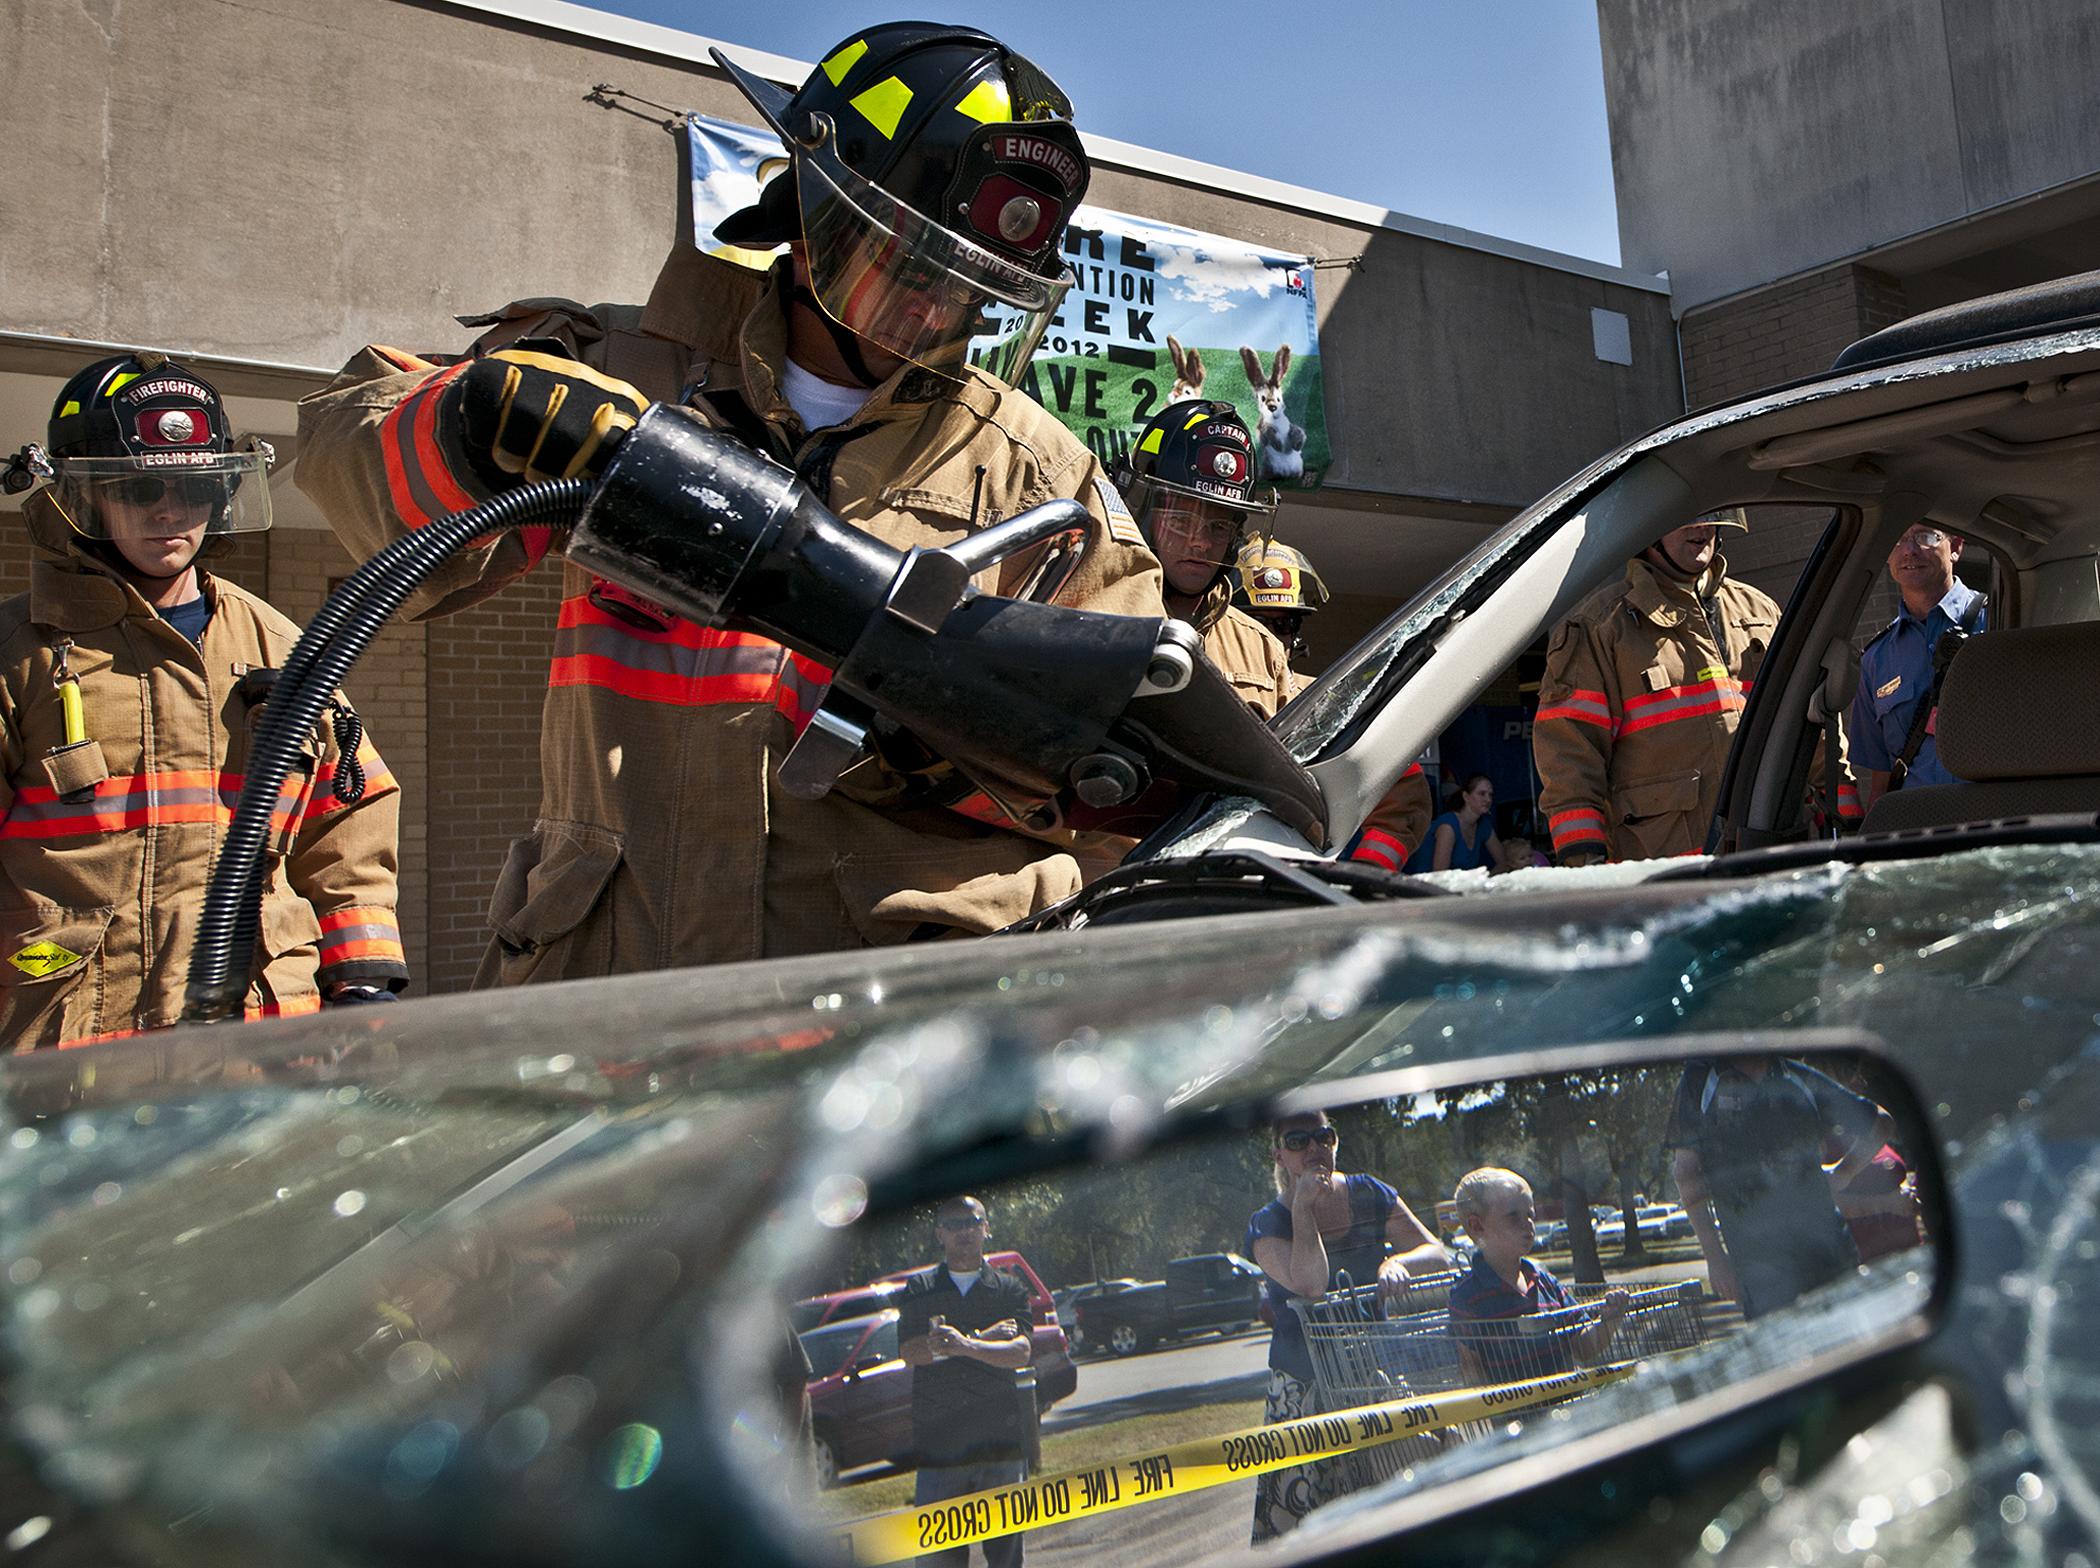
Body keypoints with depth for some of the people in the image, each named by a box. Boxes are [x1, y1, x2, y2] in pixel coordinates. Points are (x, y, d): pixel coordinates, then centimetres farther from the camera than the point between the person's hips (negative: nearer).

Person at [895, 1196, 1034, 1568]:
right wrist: (985, 1336, -8)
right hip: (937, 1443, 0)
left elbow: (1020, 1353, -5)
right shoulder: (918, 1289, 10)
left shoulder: (1011, 1289, 10)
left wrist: (966, 1344, -22)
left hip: (1001, 1442, 0)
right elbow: (910, 1351, -5)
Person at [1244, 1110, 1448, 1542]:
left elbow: (1439, 1254, 3)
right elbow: (1309, 1283, -23)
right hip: (1305, 1388, -2)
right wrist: (1303, 1207, -21)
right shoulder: (1267, 1225, -6)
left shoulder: (1370, 1195, 3)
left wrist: (1398, 1263, -17)